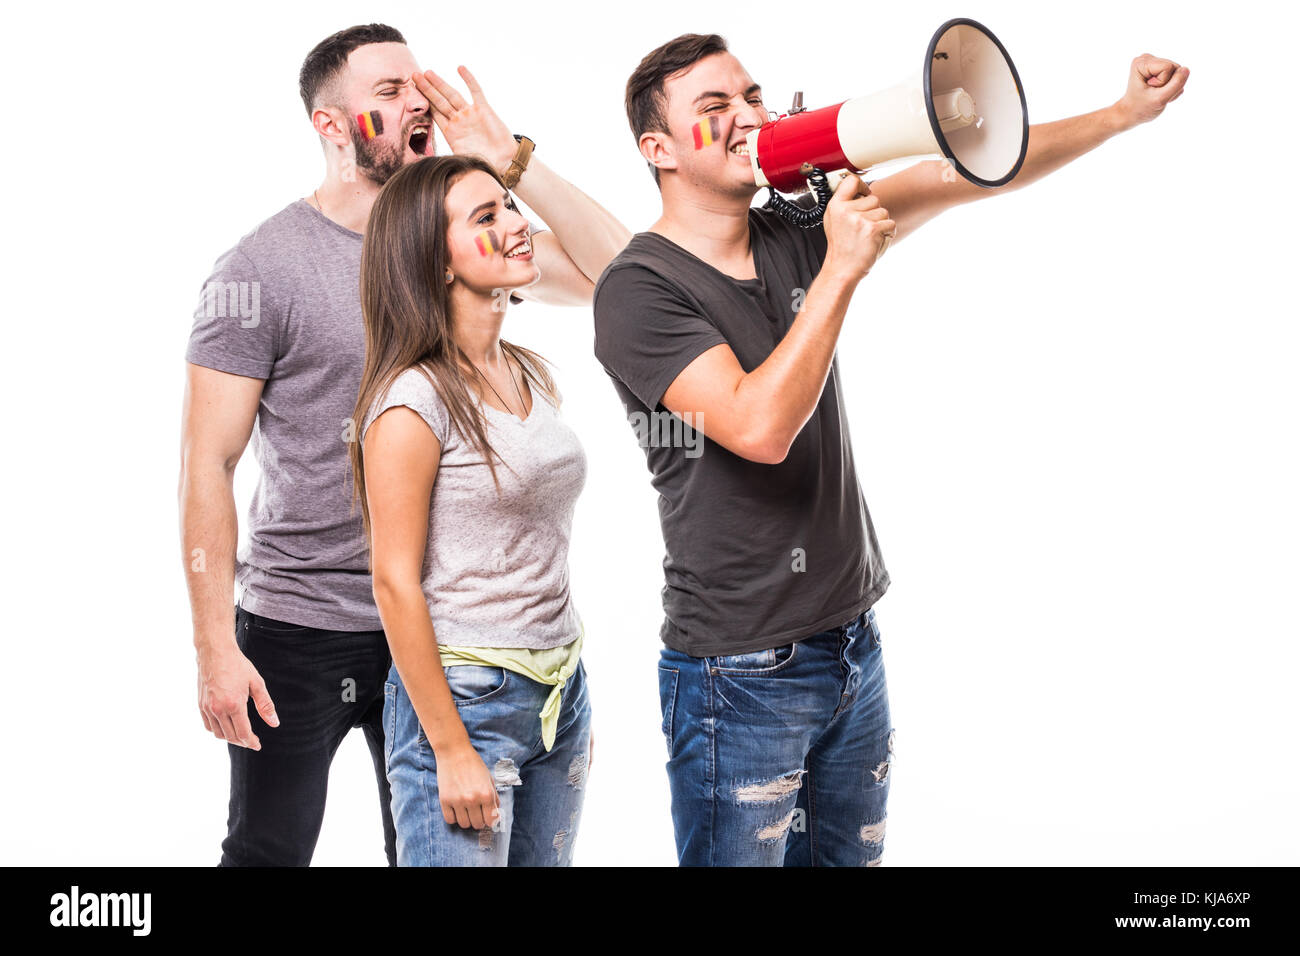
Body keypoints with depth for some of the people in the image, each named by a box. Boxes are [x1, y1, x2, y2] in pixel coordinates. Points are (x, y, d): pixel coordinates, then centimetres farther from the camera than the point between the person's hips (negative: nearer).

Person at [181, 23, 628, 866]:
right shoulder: (261, 267, -10)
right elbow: (208, 465, -11)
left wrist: (514, 163, -10)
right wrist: (216, 649, -15)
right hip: (299, 630, -4)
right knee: (270, 849, 12)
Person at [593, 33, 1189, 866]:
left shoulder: (800, 235, 5)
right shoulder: (639, 289, -13)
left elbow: (961, 174, 4)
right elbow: (759, 428, -25)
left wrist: (1126, 112, -2)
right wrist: (842, 271, -24)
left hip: (855, 643, 6)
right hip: (741, 675, -6)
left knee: (850, 856, 15)